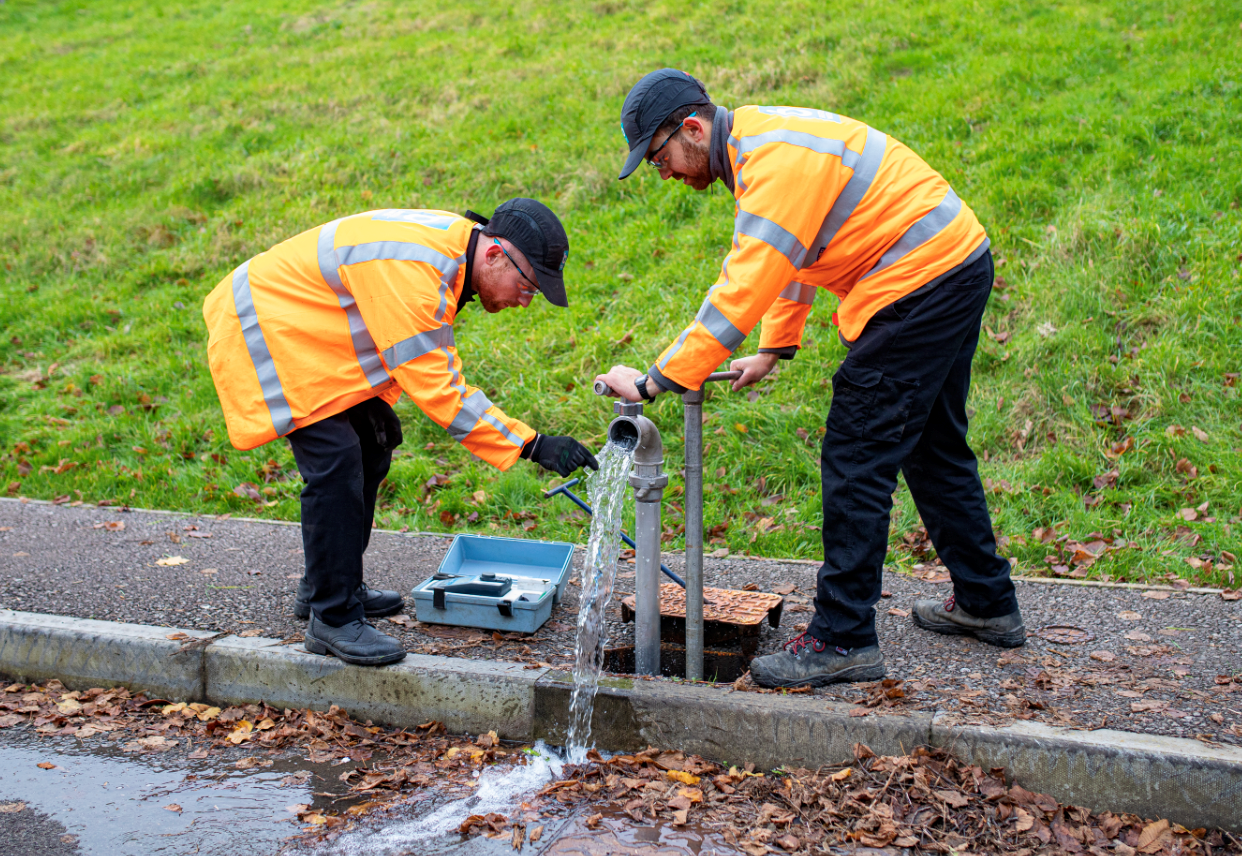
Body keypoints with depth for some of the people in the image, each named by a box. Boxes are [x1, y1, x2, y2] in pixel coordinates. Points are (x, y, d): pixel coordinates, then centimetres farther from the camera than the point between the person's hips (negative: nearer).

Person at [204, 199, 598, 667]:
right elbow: (433, 385, -34)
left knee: (370, 448, 12)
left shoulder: (452, 248, -3)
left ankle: (326, 587, 26)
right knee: (336, 462, -17)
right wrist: (531, 444, -33)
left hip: (311, 331, 10)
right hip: (267, 330, -10)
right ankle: (333, 619, -8)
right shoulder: (410, 270, -34)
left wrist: (378, 408, 2)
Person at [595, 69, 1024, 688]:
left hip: (922, 284, -11)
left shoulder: (777, 163, -22)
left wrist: (653, 382, -25)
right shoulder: (758, 141, 12)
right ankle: (987, 604, 32)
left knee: (856, 459, -8)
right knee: (932, 447, 20)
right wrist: (775, 347, 20)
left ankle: (843, 639, -1)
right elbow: (791, 256, 23)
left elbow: (740, 293, -28)